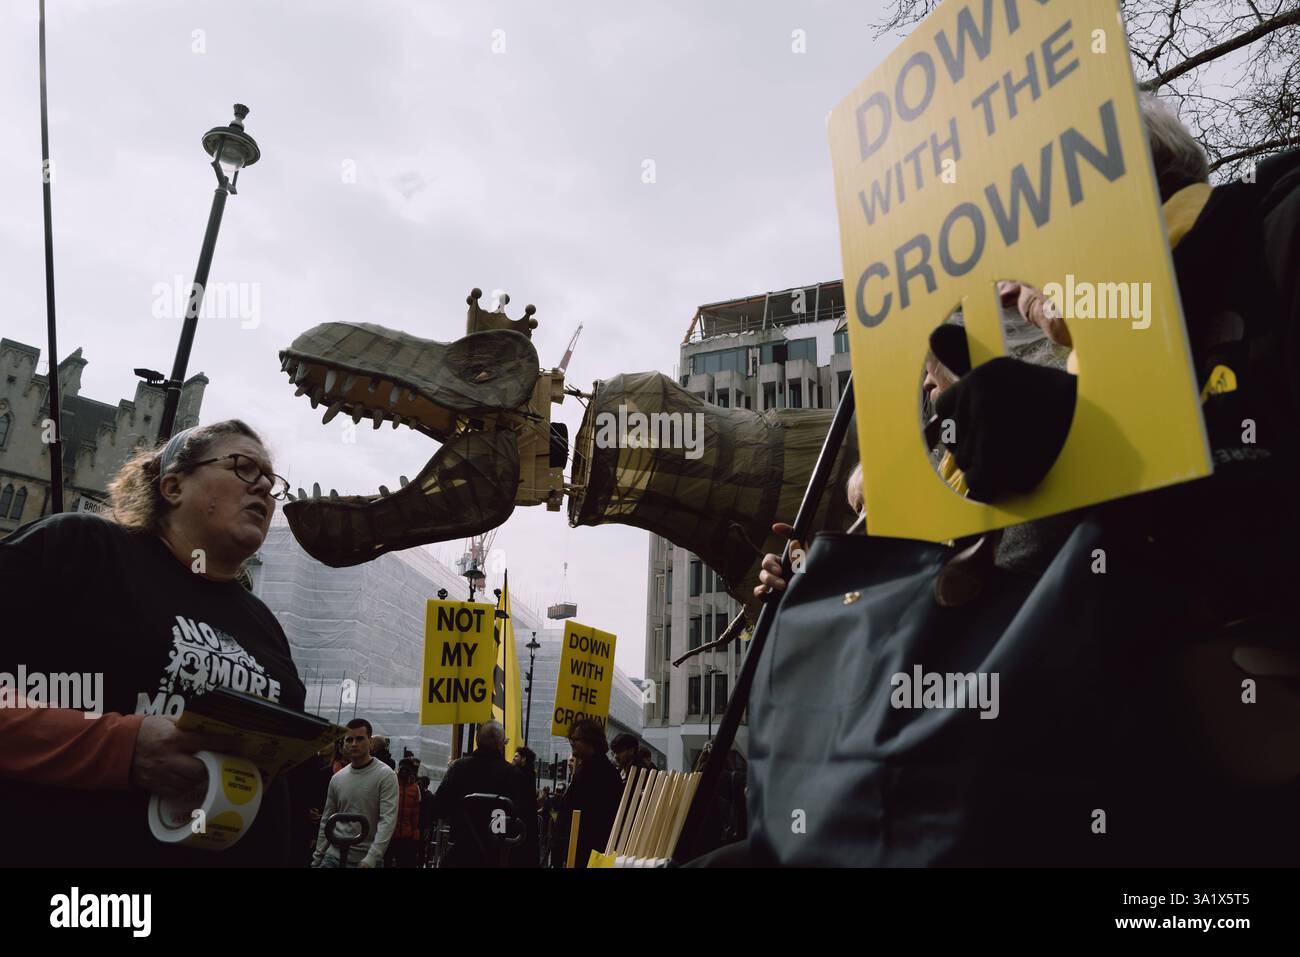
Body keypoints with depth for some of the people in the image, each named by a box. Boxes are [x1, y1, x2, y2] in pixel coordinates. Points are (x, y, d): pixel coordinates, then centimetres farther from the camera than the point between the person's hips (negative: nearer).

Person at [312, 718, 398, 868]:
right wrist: (317, 856, 11)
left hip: (366, 858, -4)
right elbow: (327, 821, 16)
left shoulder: (385, 775, -8)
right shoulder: (337, 778, 8)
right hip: (334, 855, 4)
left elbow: (388, 820, -16)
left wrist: (371, 858, -25)